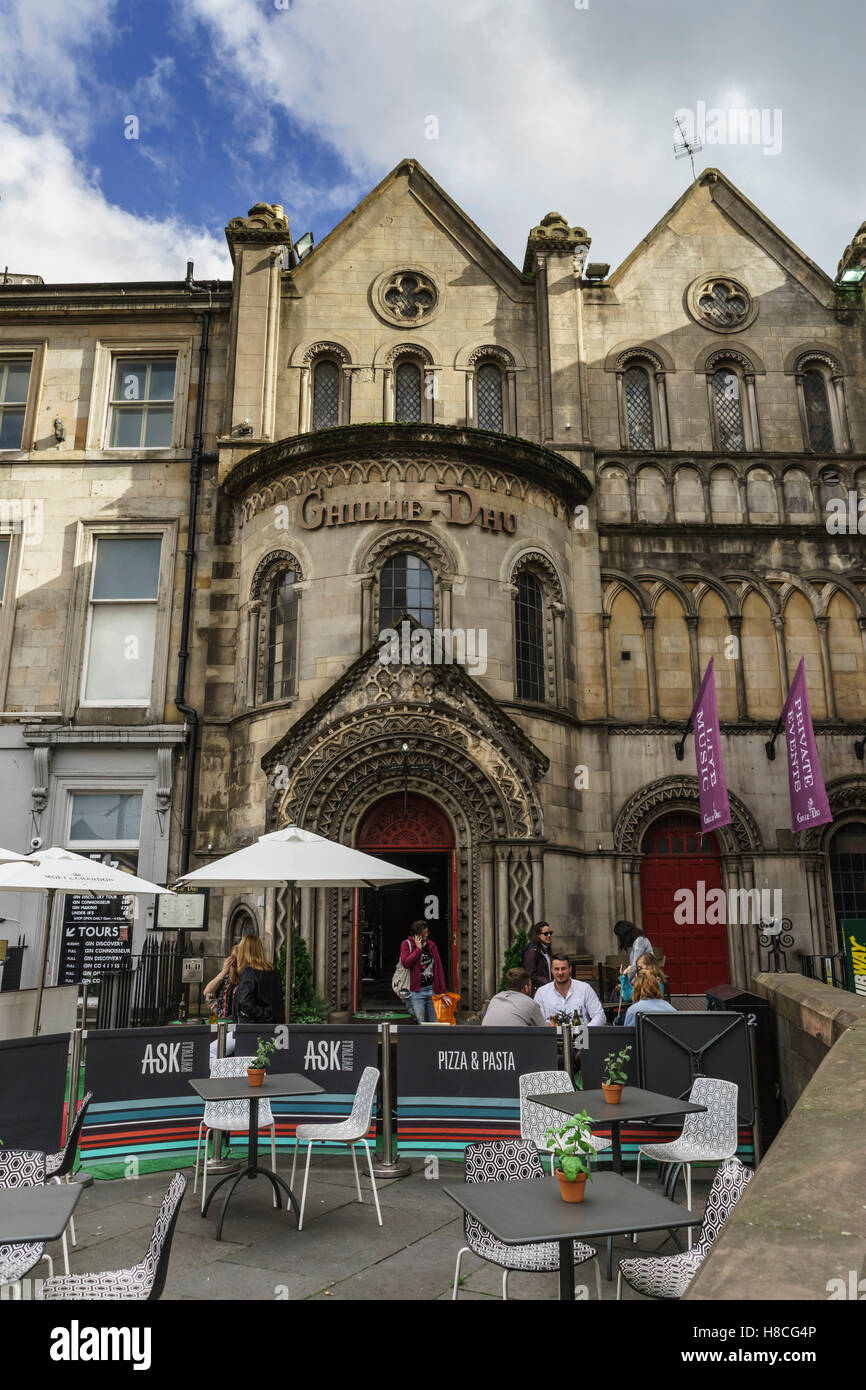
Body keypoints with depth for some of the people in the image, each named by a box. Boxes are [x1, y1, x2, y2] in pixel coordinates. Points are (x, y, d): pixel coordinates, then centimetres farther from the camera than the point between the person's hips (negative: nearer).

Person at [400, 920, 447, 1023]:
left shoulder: (431, 945, 10)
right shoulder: (406, 944, -2)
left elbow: (439, 967, 11)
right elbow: (405, 962, -20)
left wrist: (443, 990, 7)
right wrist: (418, 948, -14)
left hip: (432, 989, 5)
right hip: (416, 991, -4)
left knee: (434, 1022, 6)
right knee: (420, 1024, -5)